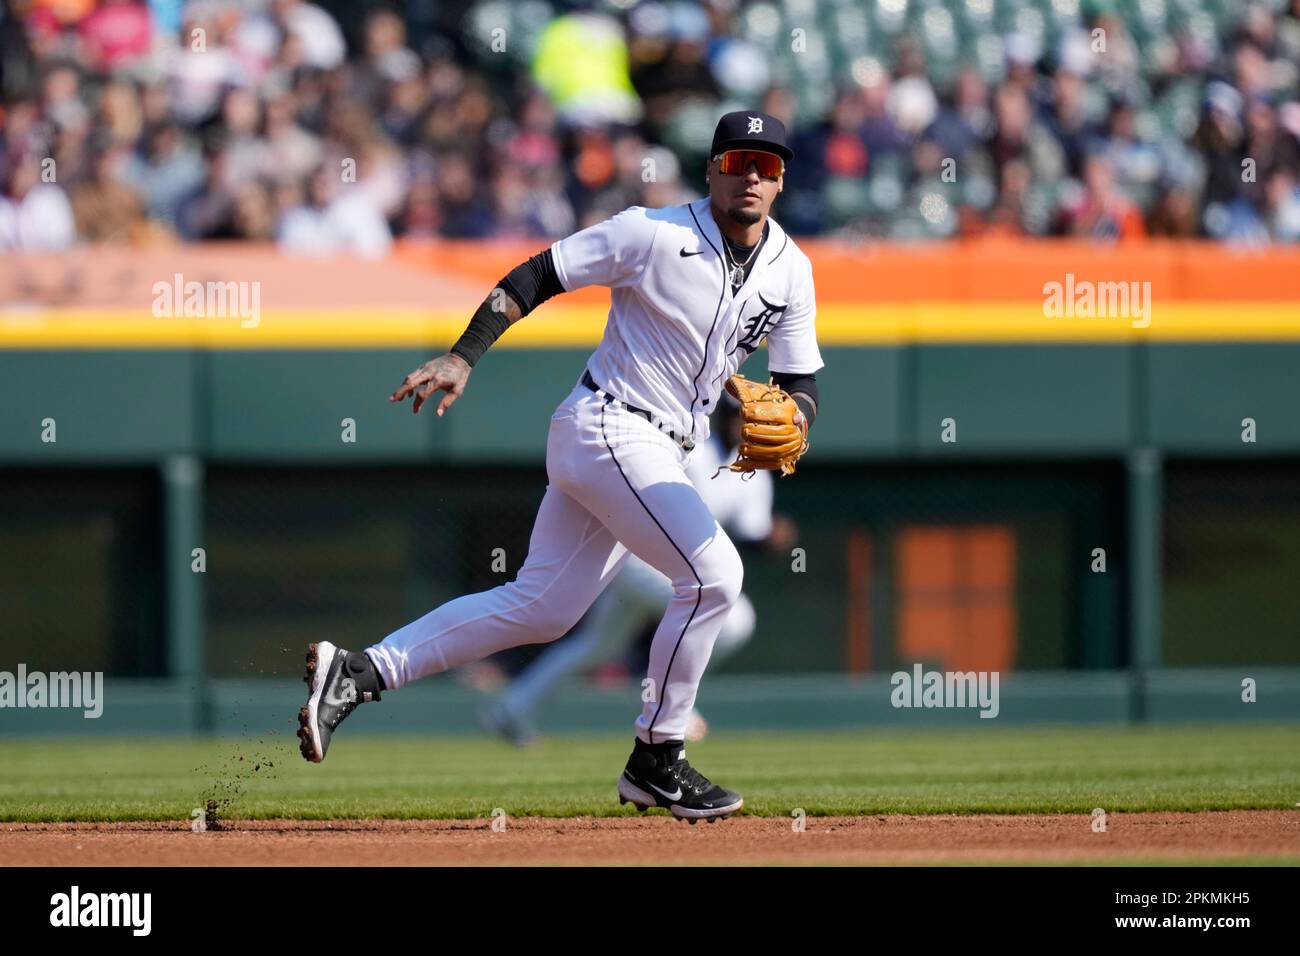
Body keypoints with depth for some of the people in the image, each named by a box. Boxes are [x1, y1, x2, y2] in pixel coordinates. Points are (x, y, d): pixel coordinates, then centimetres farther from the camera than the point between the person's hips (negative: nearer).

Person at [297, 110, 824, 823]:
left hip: (655, 453, 8)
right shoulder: (653, 234, -13)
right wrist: (462, 357, -18)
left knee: (540, 609, 6)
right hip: (608, 429, -8)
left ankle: (358, 673, 7)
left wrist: (786, 427, -15)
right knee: (712, 573, -17)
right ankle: (656, 761, -4)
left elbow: (800, 381, 9)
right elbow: (536, 276, -10)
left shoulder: (790, 270, 6)